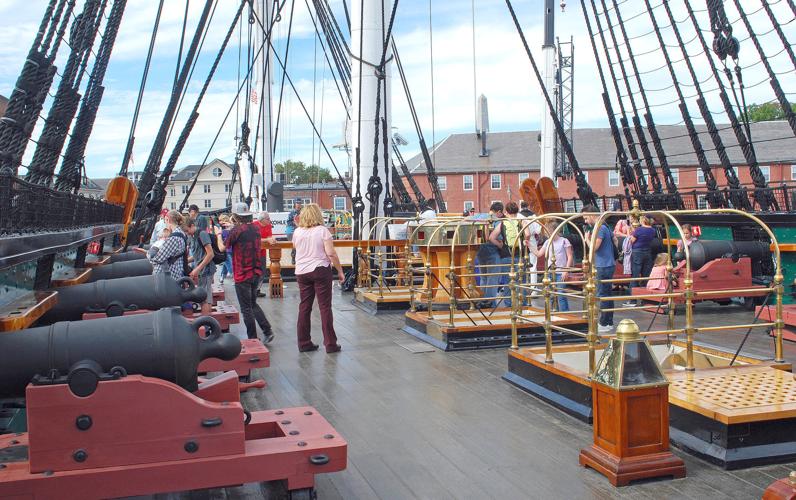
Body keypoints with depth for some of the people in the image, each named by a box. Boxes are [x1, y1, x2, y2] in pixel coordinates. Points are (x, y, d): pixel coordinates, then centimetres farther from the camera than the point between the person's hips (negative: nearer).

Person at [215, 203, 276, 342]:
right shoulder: (255, 228, 4)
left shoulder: (237, 230, -15)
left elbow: (222, 248, -7)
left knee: (246, 308, 4)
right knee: (253, 303, 20)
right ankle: (267, 331, 10)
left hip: (242, 275, -6)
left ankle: (253, 339, 9)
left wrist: (218, 234, 9)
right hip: (257, 272, 6)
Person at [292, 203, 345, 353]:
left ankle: (304, 342, 16)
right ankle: (330, 343, 4)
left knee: (304, 307, 11)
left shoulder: (297, 232, 4)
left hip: (301, 272, 4)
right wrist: (340, 271, -5)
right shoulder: (322, 230, -8)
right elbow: (331, 253, -14)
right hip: (321, 271, -4)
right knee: (325, 307, 0)